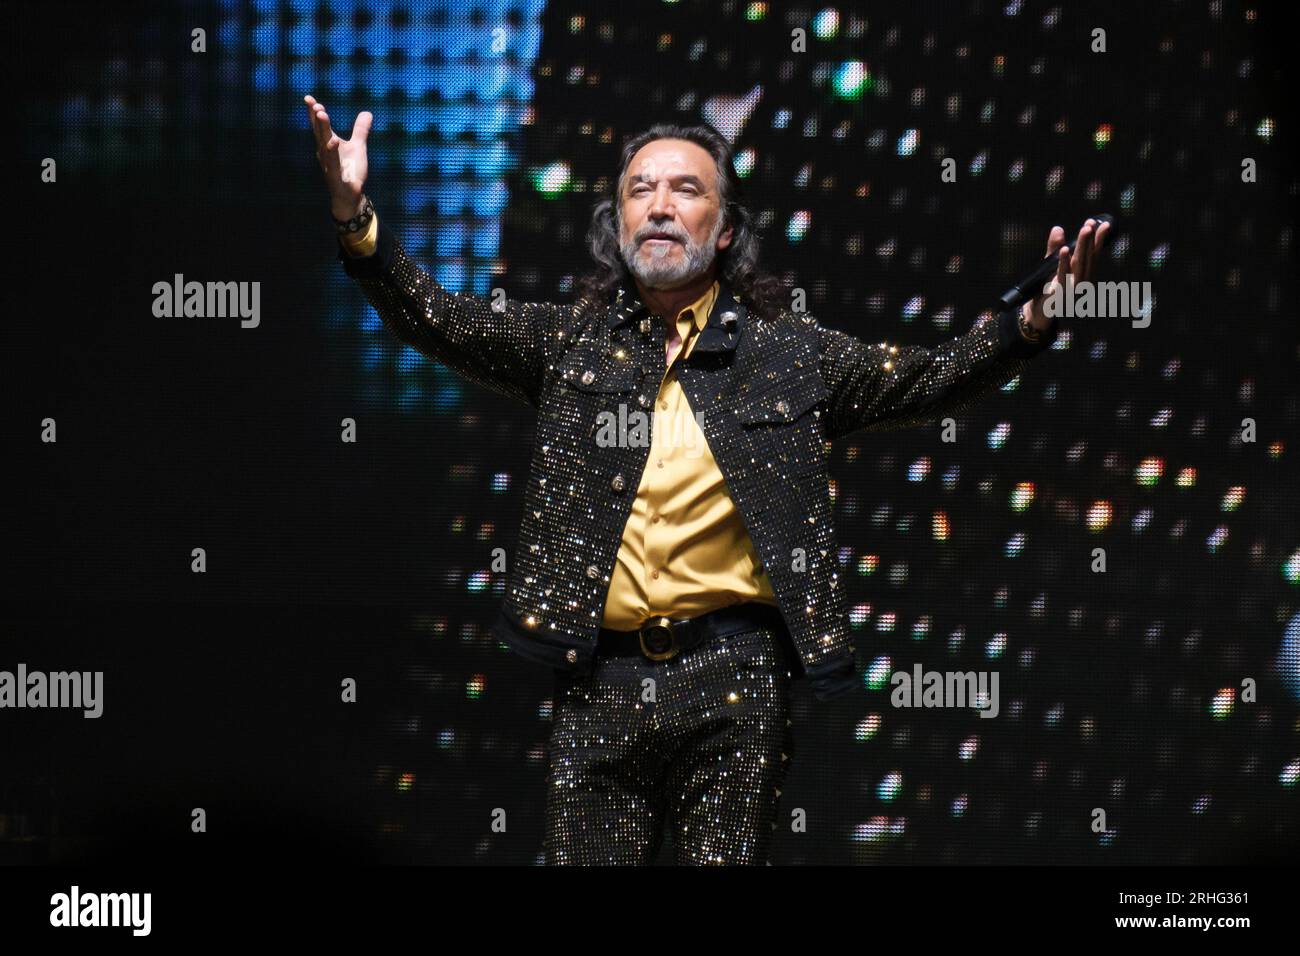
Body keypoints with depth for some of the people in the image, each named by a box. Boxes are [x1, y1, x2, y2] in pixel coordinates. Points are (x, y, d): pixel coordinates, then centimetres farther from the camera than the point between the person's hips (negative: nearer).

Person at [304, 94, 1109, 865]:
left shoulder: (788, 352, 9)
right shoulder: (570, 340, 11)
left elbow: (927, 380, 3)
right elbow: (438, 320, 2)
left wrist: (1030, 325, -14)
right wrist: (356, 218, -14)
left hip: (734, 675, -1)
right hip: (601, 681, 1)